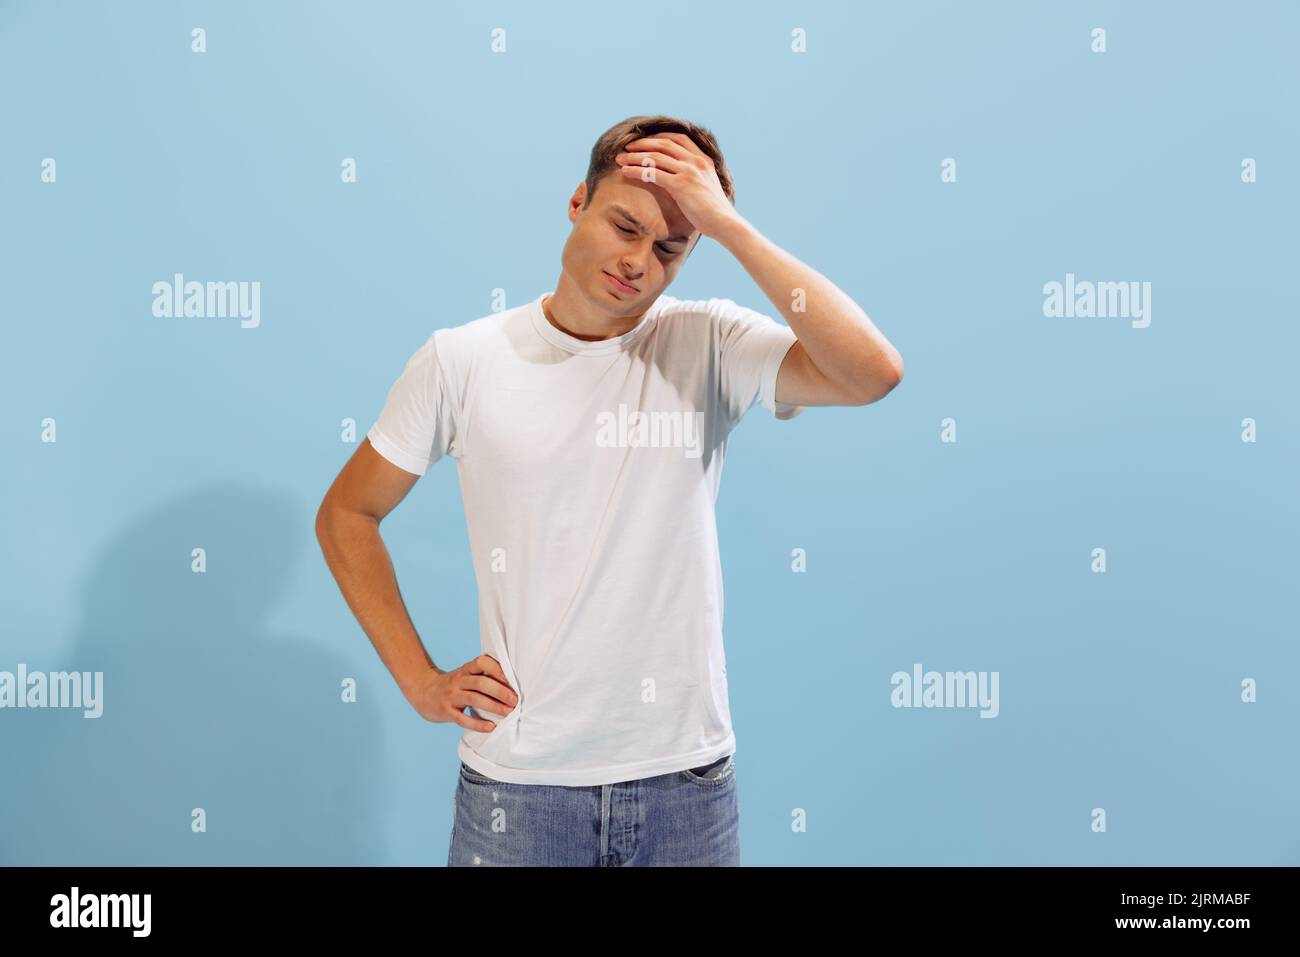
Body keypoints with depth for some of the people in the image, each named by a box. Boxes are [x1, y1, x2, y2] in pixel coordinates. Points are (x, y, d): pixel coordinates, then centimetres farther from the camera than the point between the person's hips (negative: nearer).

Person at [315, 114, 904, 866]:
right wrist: (419, 679, 0)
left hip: (686, 777, 0)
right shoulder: (462, 361, -4)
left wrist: (729, 224, -21)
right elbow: (348, 515, 7)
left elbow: (874, 372, -24)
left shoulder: (711, 346, -7)